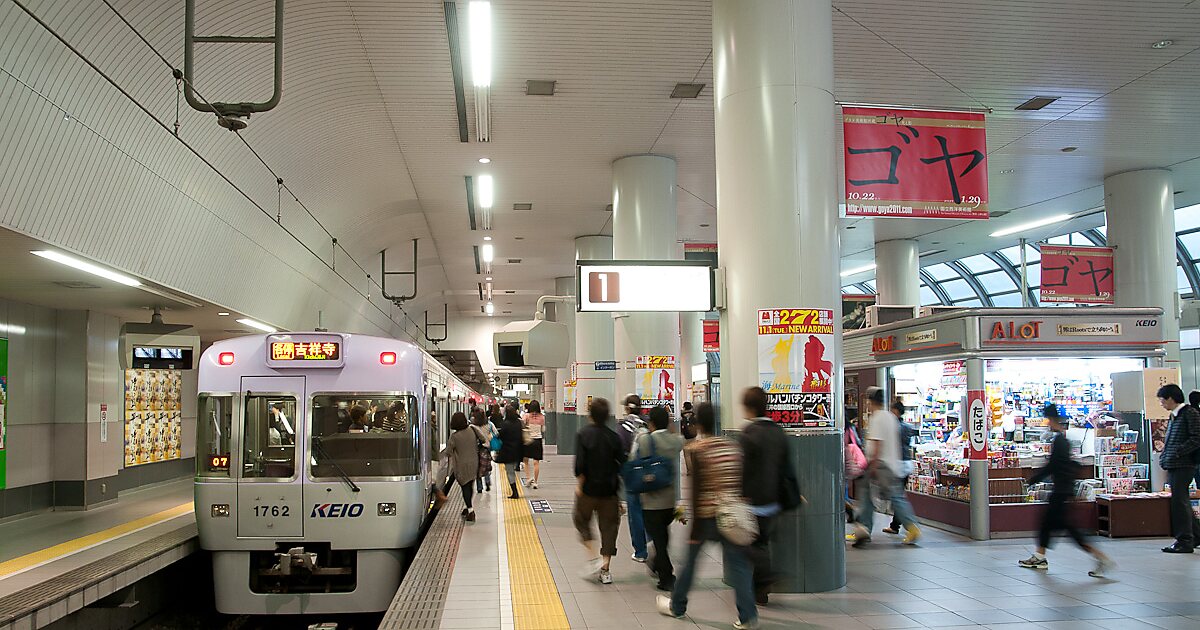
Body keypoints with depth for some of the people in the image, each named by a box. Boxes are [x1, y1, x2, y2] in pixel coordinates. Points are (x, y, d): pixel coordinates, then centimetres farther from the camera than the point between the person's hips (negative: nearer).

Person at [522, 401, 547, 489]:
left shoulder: (527, 416, -7)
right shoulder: (542, 417, -1)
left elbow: (521, 423, -18)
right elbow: (543, 429, 7)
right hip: (538, 440, 1)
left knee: (526, 460, 15)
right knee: (536, 462, 3)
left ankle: (527, 478, 2)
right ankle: (535, 482, 4)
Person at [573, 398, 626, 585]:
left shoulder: (583, 435, -11)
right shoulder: (613, 437, -1)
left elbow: (580, 464, -17)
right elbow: (623, 463, -1)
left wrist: (579, 484, -7)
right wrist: (616, 480, 13)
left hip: (589, 488, -2)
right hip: (609, 489, 3)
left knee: (581, 520, 18)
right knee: (608, 526, 10)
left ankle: (593, 557, 2)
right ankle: (605, 569, 8)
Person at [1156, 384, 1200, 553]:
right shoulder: (1174, 416, 18)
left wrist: (1177, 453, -20)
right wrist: (1164, 457, 12)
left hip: (1184, 465, -9)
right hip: (1173, 466, 9)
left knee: (1179, 501, -8)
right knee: (1182, 501, 14)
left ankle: (1185, 541, -5)